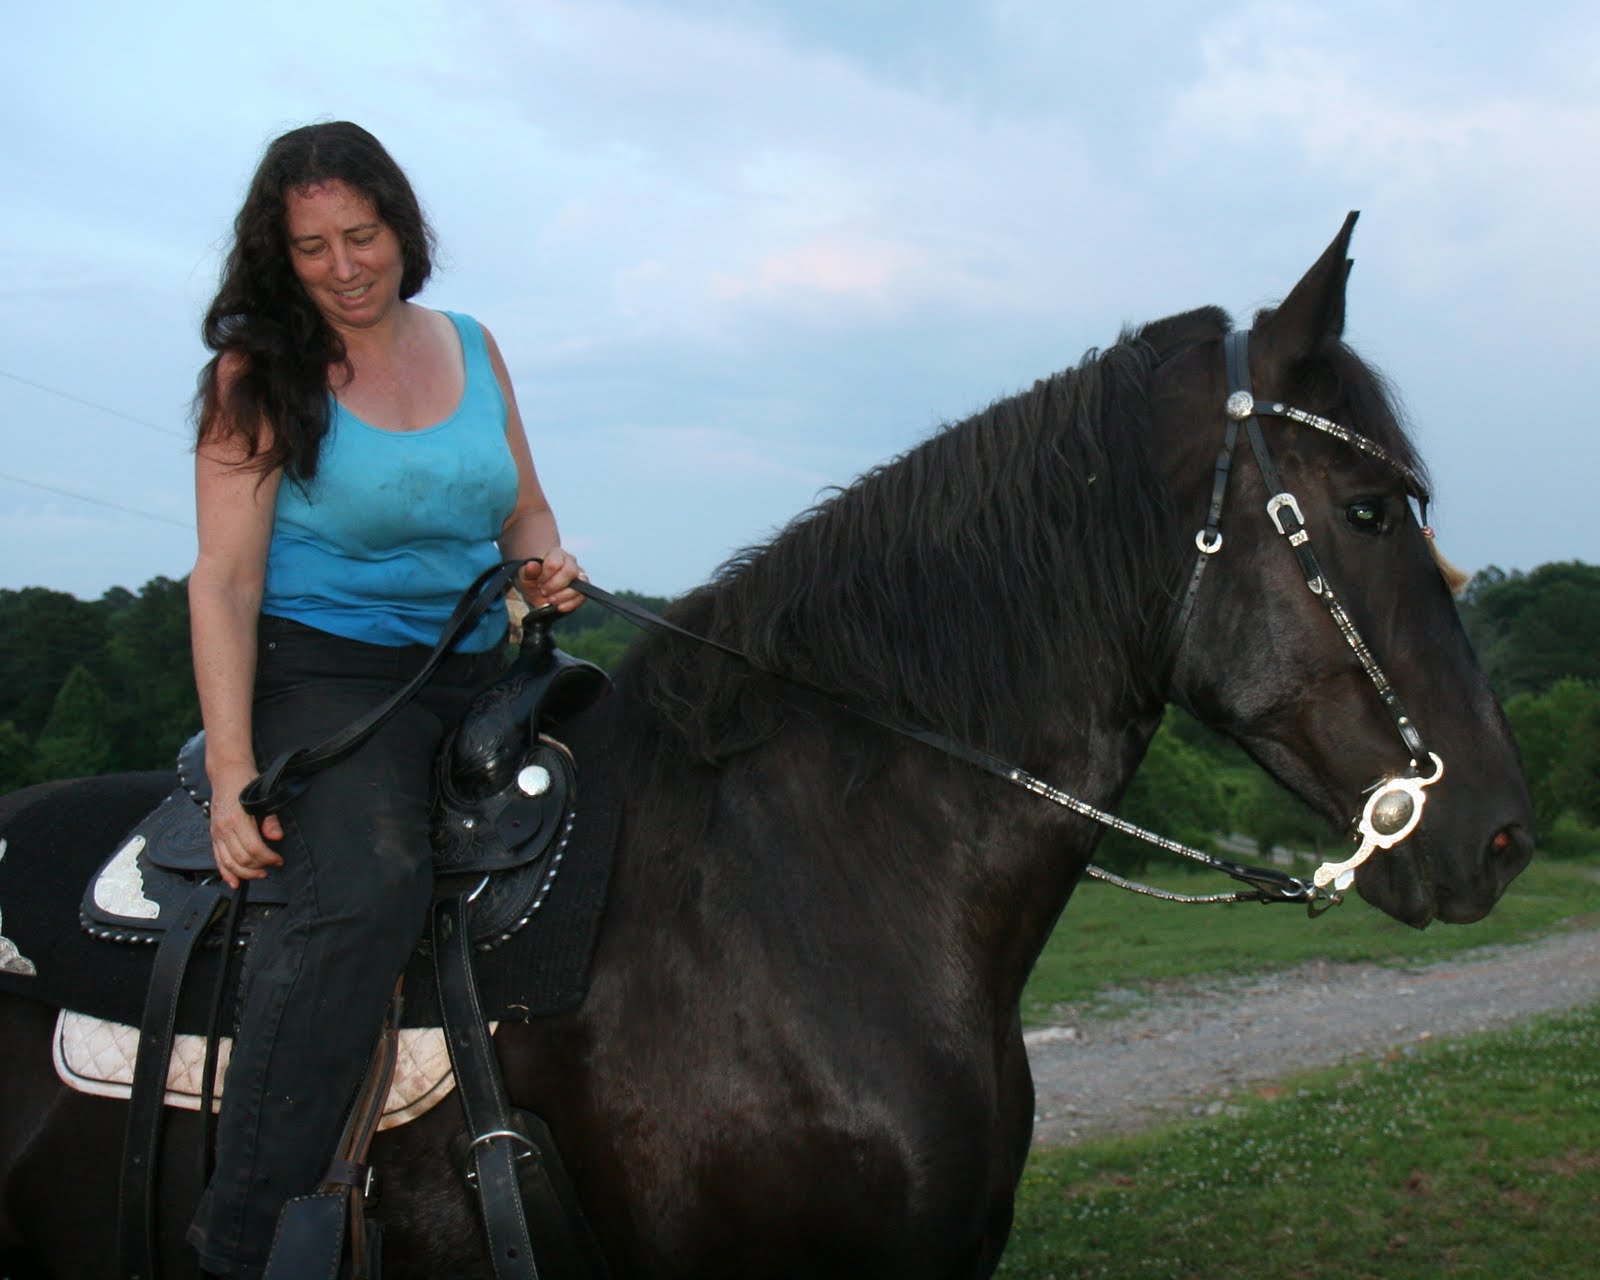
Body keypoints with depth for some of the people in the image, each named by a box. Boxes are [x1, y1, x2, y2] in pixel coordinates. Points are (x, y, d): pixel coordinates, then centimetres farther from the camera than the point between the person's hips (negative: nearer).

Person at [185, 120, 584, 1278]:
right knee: (370, 883, -32)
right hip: (324, 671, -6)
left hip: (481, 668, 6)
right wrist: (231, 770, -17)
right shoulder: (261, 374, -2)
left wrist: (547, 567, -3)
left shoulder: (471, 348, 11)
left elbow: (524, 510, 22)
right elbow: (226, 579, -8)